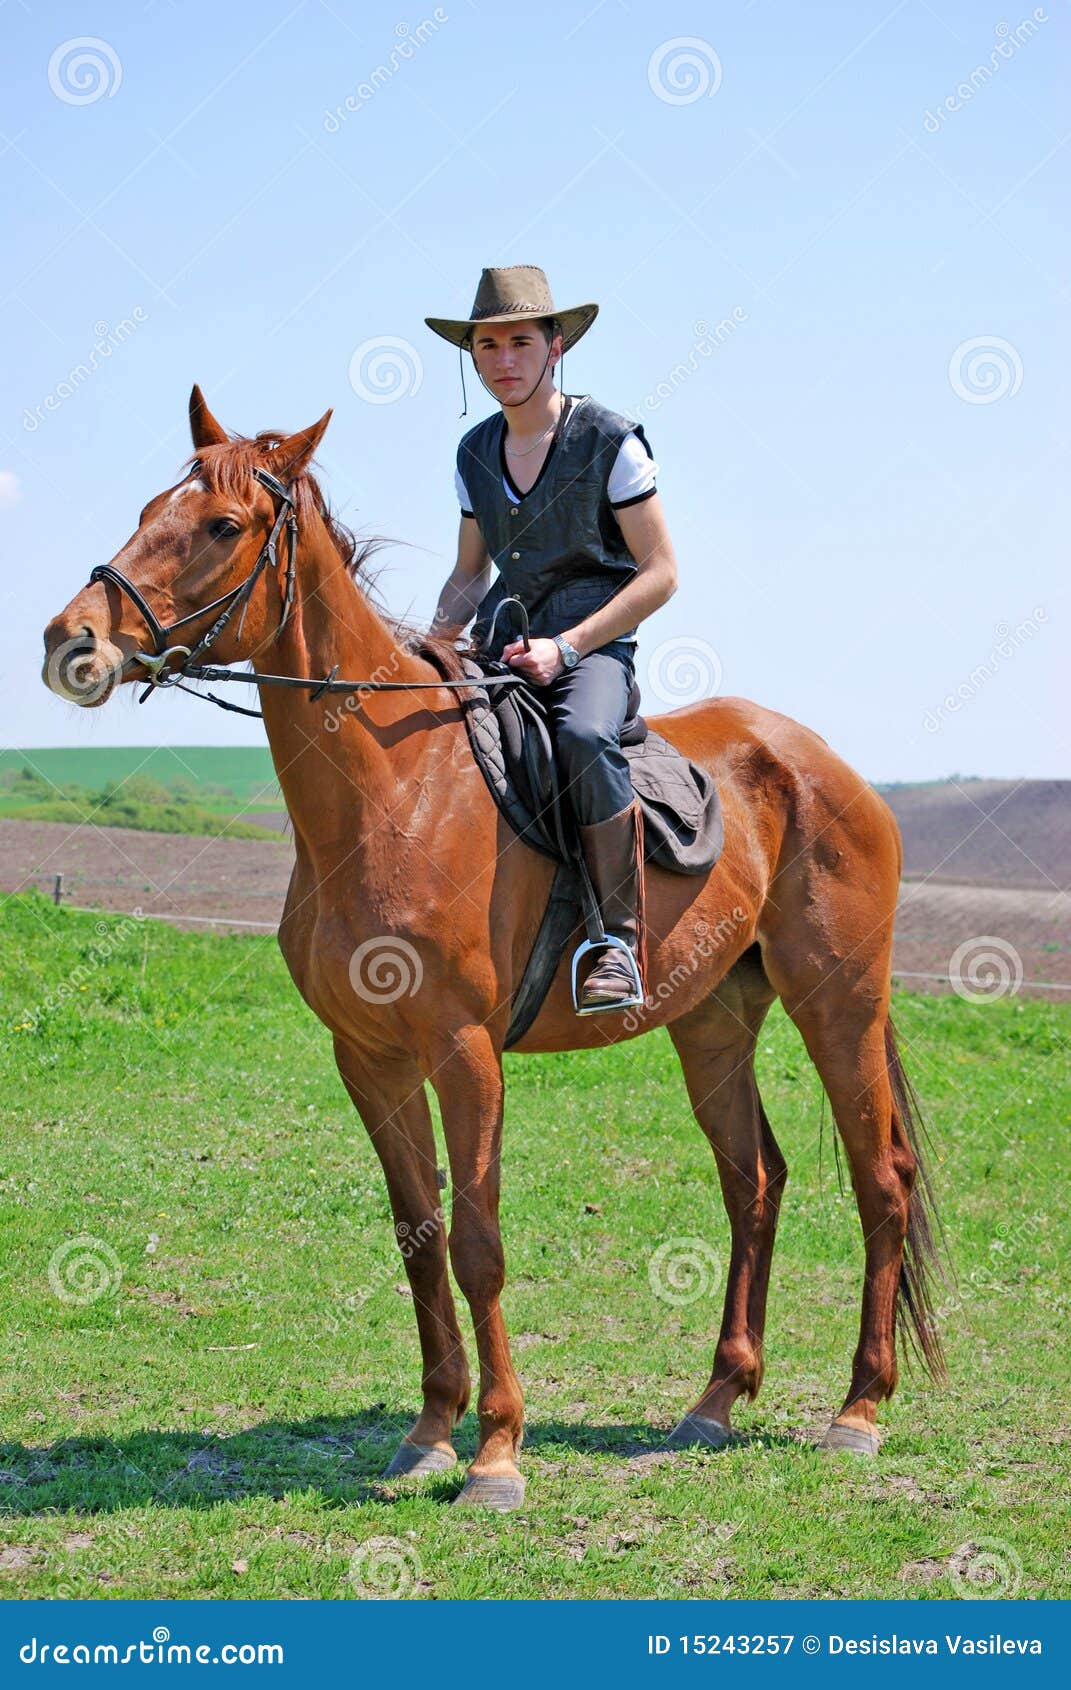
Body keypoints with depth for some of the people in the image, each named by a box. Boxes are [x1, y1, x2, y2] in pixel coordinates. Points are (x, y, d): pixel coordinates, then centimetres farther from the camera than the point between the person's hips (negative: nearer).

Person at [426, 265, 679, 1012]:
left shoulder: (609, 439, -5)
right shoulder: (476, 452, 12)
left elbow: (660, 573, -6)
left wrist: (563, 648, -16)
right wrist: (434, 644, 2)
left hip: (594, 643, -6)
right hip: (501, 641, 6)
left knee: (584, 736, -38)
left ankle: (621, 942, -31)